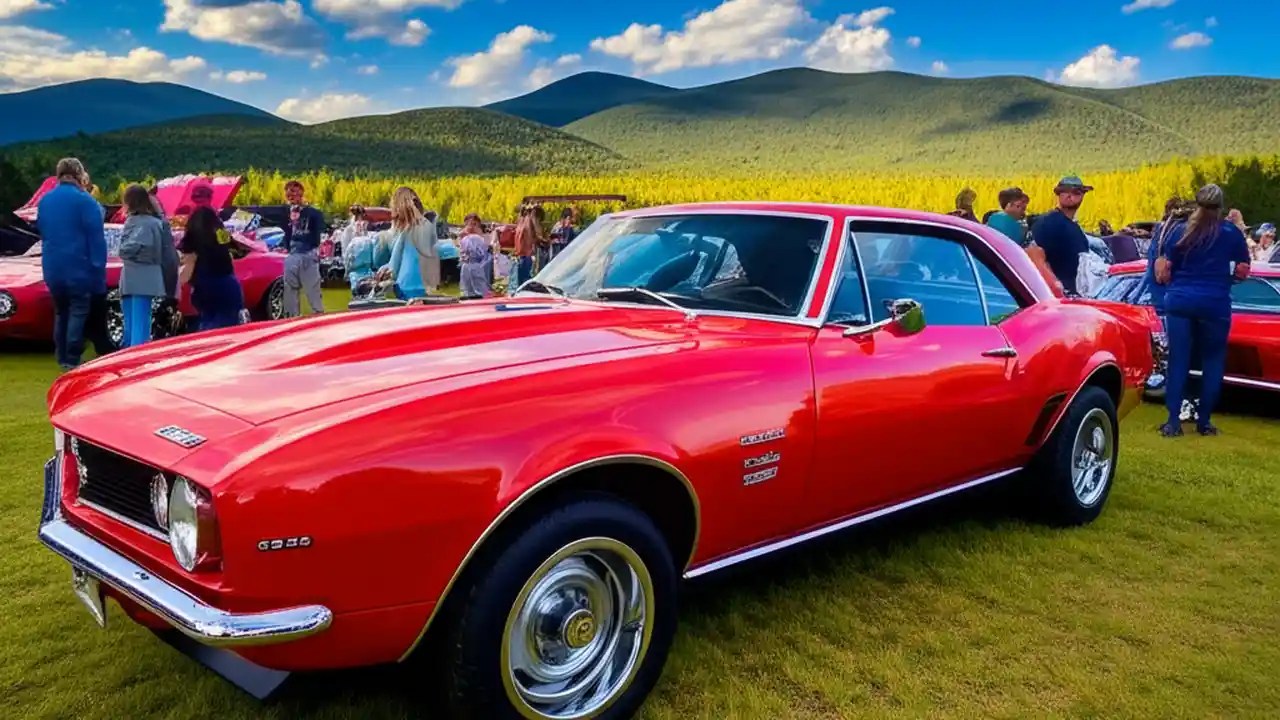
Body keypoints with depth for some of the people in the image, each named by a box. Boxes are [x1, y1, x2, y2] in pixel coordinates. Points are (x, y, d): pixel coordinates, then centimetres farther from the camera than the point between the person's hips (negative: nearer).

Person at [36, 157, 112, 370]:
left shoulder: (44, 201, 11)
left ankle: (62, 359, 19)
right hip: (79, 269, -7)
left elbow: (42, 233, 21)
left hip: (52, 269, 7)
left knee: (60, 313, 15)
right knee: (78, 313, -3)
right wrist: (98, 268, -11)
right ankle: (72, 361, -5)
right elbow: (96, 239, -14)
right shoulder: (85, 201, -11)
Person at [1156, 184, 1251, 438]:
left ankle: (1173, 421, 2)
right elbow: (1242, 271, 2)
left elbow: (1163, 272, 0)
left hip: (1179, 302, 1)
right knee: (1212, 362, 10)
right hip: (1215, 305, -1)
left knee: (1178, 361, 5)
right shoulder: (1231, 233, 0)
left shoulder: (1178, 231, 2)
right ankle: (1204, 421, 13)